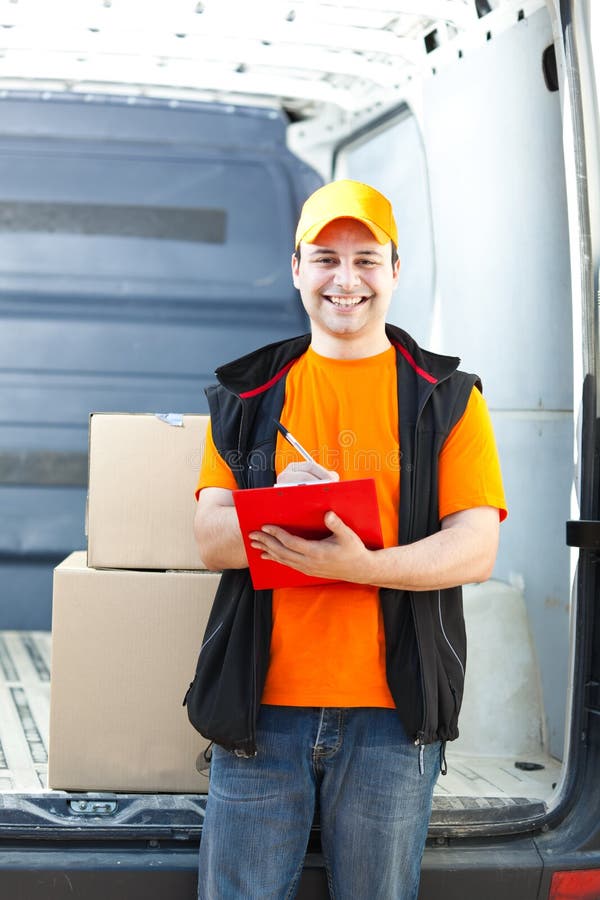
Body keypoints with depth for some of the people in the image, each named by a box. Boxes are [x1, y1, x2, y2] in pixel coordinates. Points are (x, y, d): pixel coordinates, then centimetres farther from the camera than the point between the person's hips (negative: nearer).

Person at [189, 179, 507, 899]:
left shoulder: (447, 397, 5)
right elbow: (210, 539, 3)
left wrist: (359, 564, -23)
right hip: (261, 704, 1)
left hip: (392, 712, -1)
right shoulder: (249, 392, 11)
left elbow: (476, 549, -5)